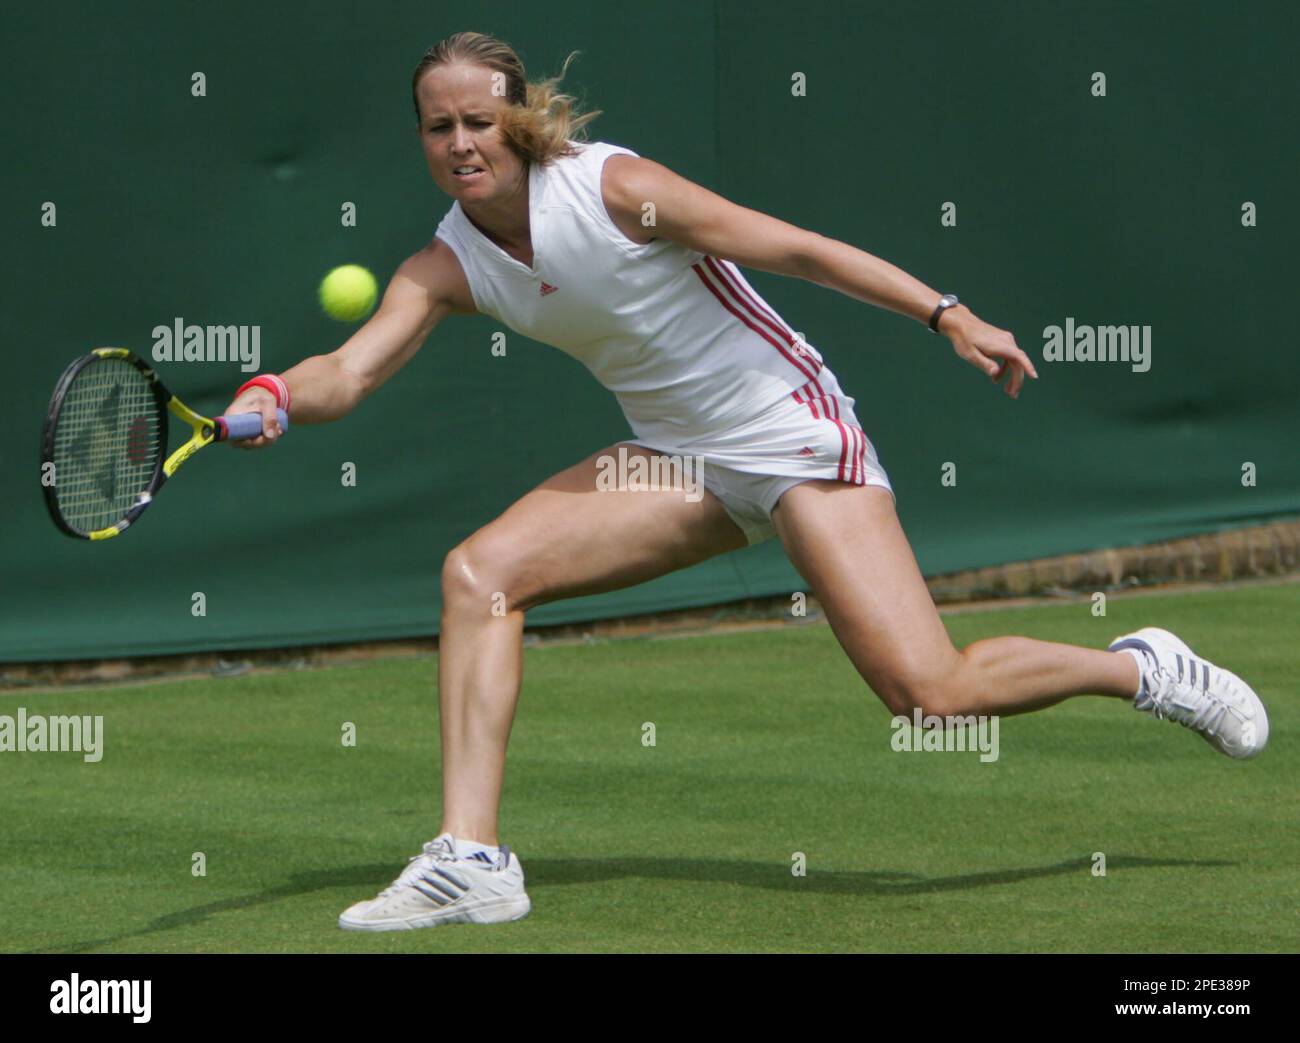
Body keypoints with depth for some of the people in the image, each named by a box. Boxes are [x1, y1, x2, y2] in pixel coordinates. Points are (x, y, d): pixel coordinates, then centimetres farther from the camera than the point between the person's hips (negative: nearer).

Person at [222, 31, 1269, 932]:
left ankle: (1140, 667, 9)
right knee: (479, 571, -13)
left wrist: (949, 313, -18)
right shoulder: (445, 269, -4)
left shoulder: (612, 188, -20)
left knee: (931, 693, -17)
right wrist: (274, 394, -37)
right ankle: (471, 859, -13)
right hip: (679, 458, 6)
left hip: (793, 430, -6)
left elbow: (797, 248, -15)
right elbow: (350, 371, -15)